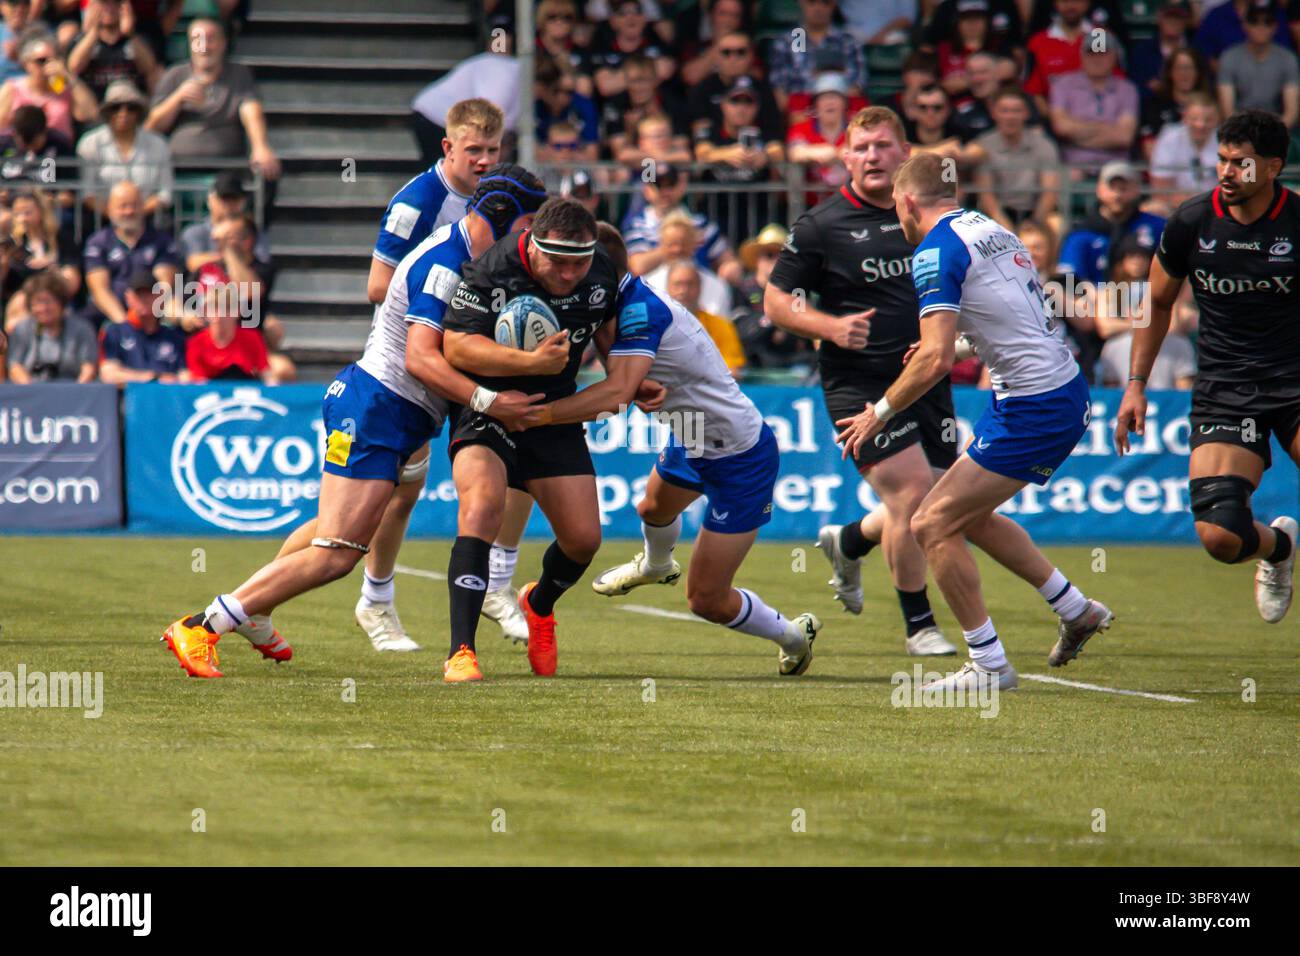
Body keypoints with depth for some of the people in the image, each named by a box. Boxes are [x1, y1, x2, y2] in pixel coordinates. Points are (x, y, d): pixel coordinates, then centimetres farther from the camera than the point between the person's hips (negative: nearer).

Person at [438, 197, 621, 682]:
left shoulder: (602, 272, -7)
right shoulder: (491, 270, -23)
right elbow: (455, 346, -27)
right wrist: (532, 362, -36)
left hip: (556, 412, 5)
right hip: (487, 406, -5)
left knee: (583, 538, 1)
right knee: (482, 505, -29)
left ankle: (540, 605, 37)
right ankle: (460, 653, -31)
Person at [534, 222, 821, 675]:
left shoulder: (641, 311, -32)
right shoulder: (632, 301, -2)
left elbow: (617, 392, -44)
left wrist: (538, 413, -45)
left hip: (741, 460, -10)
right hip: (693, 443, 10)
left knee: (707, 601, -4)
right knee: (653, 507, 36)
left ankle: (793, 637, 22)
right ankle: (655, 564, 70)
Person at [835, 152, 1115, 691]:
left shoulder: (936, 252, -13)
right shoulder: (992, 231, 14)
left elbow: (935, 359, -21)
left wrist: (879, 413, -9)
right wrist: (961, 345, 30)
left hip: (1033, 411, -9)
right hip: (1067, 390, 9)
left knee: (933, 525, -4)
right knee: (970, 515, 24)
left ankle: (989, 666, -1)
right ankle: (1076, 611, 29)